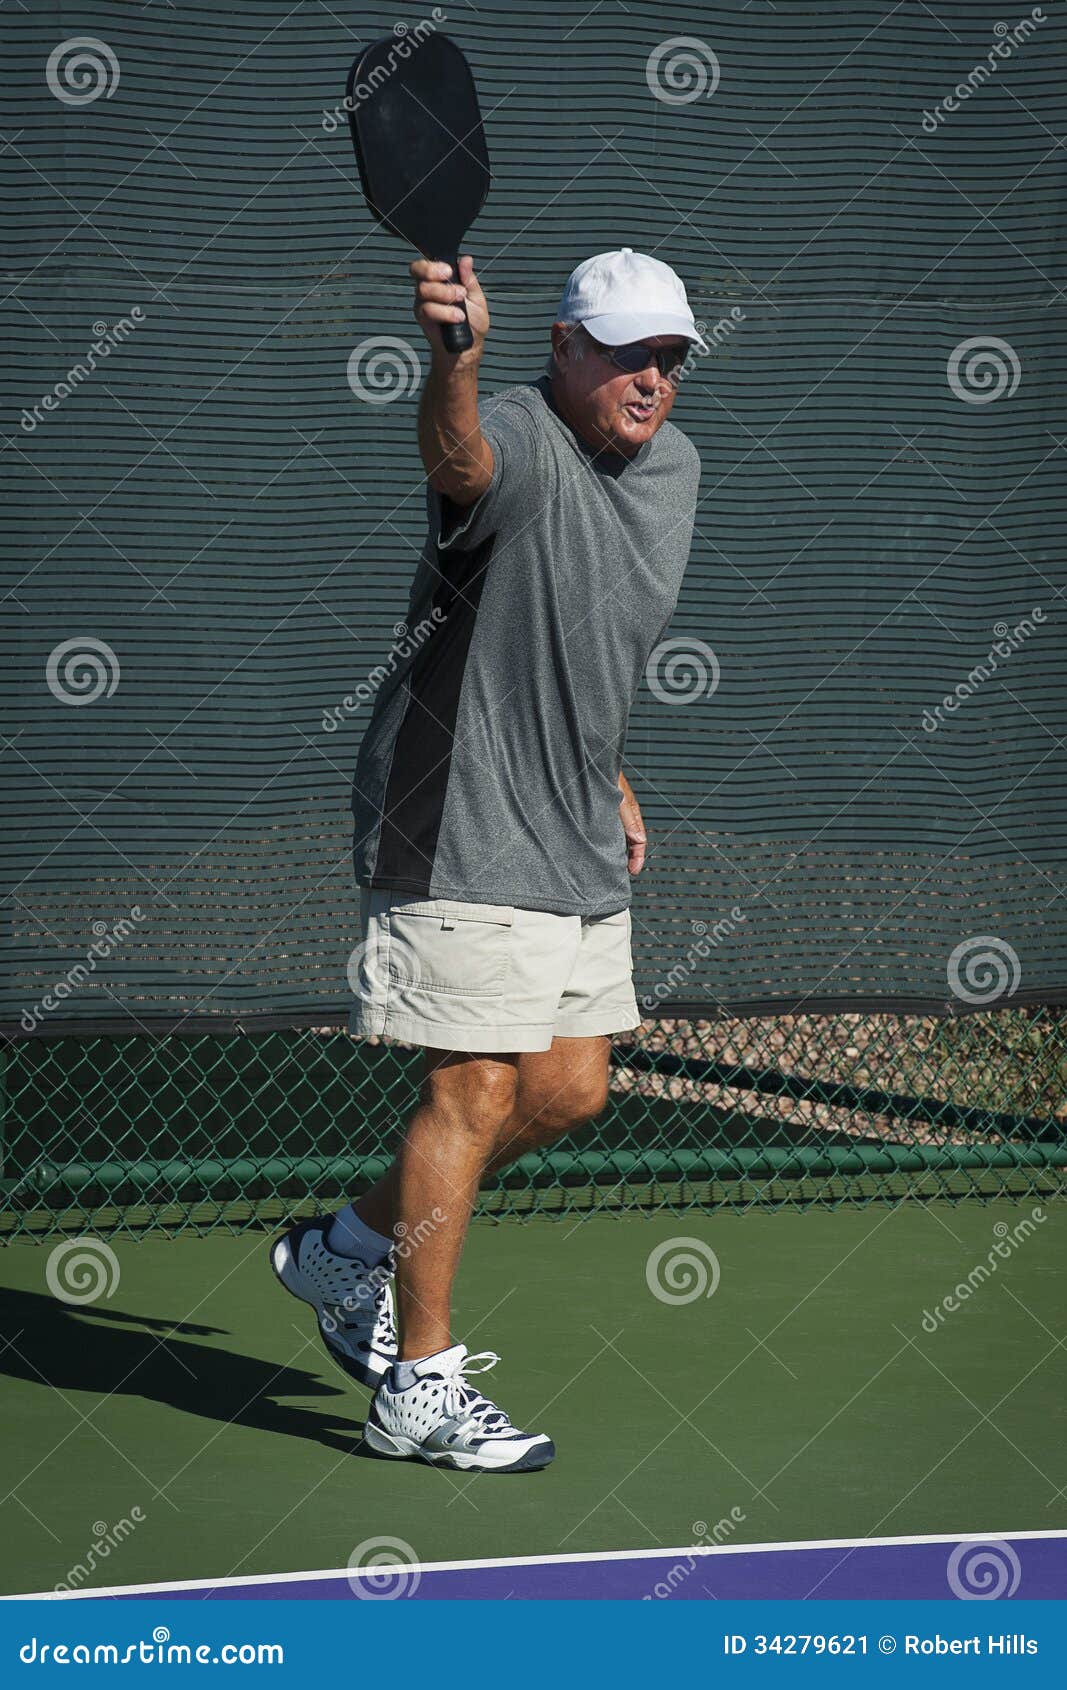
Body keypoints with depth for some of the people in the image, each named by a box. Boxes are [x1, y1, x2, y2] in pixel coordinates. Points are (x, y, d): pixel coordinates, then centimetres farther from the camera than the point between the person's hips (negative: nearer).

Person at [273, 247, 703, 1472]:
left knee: (569, 1092, 12)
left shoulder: (670, 464, 10)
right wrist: (452, 356, -64)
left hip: (577, 840, 9)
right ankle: (419, 1389, 3)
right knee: (476, 1093, -7)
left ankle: (350, 1250, 30)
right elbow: (458, 461, -45)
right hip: (461, 830, -9)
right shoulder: (519, 440, -18)